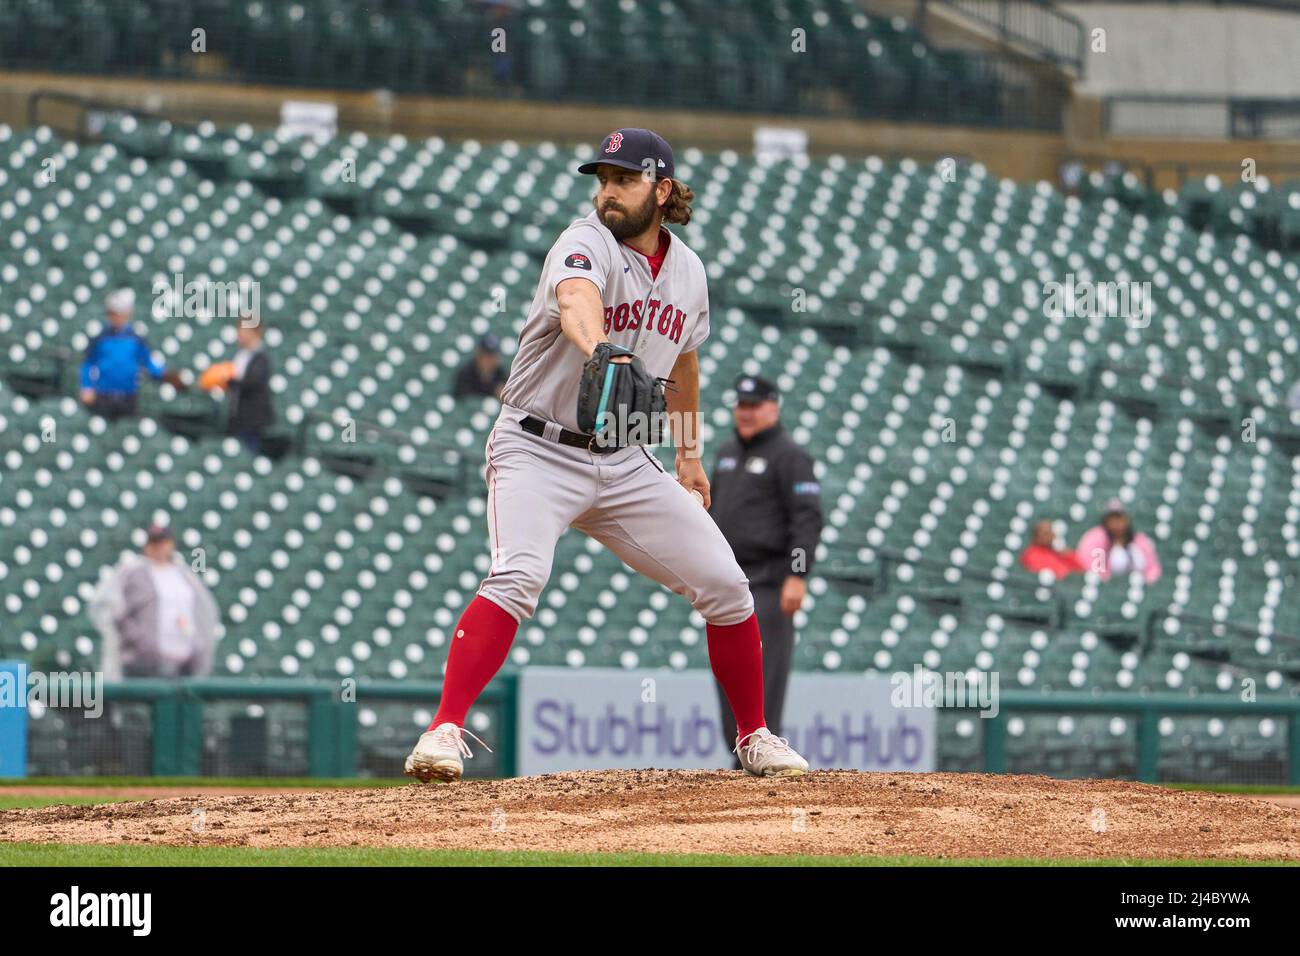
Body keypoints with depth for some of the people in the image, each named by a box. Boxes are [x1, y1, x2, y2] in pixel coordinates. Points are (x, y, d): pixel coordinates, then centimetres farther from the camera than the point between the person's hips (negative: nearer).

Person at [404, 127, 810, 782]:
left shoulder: (688, 270, 6)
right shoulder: (586, 243, -15)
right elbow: (576, 299, -40)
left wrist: (689, 452, 31)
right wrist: (603, 350, -61)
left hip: (623, 463, 6)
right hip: (537, 451, -6)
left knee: (723, 584, 2)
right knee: (517, 577, -30)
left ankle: (754, 736, 21)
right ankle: (444, 730, -32)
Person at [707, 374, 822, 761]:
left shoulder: (788, 456, -6)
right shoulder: (727, 454, 18)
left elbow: (808, 519, -14)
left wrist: (798, 576, -22)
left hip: (768, 582, -8)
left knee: (763, 673, -12)